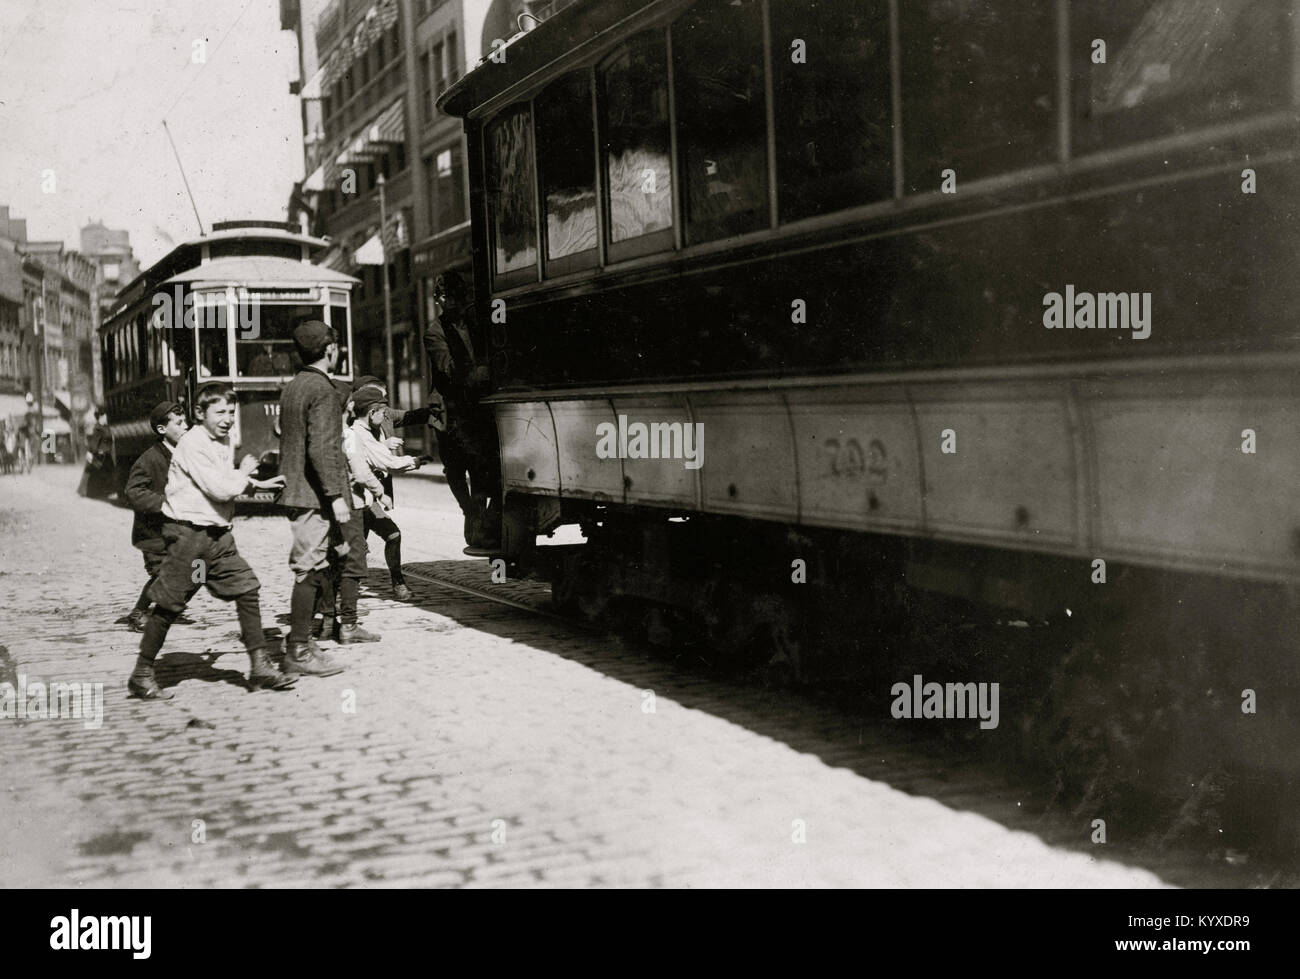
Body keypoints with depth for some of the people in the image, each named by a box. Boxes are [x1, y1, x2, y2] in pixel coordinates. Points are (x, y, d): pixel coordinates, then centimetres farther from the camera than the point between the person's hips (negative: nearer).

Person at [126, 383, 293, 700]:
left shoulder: (225, 441, 12)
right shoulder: (192, 444, -17)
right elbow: (221, 489, -23)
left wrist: (257, 483, 14)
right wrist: (244, 473, -5)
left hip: (218, 535, 8)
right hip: (188, 533, -8)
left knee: (247, 589, -1)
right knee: (169, 605, 0)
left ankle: (260, 667, 4)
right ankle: (141, 676, 13)